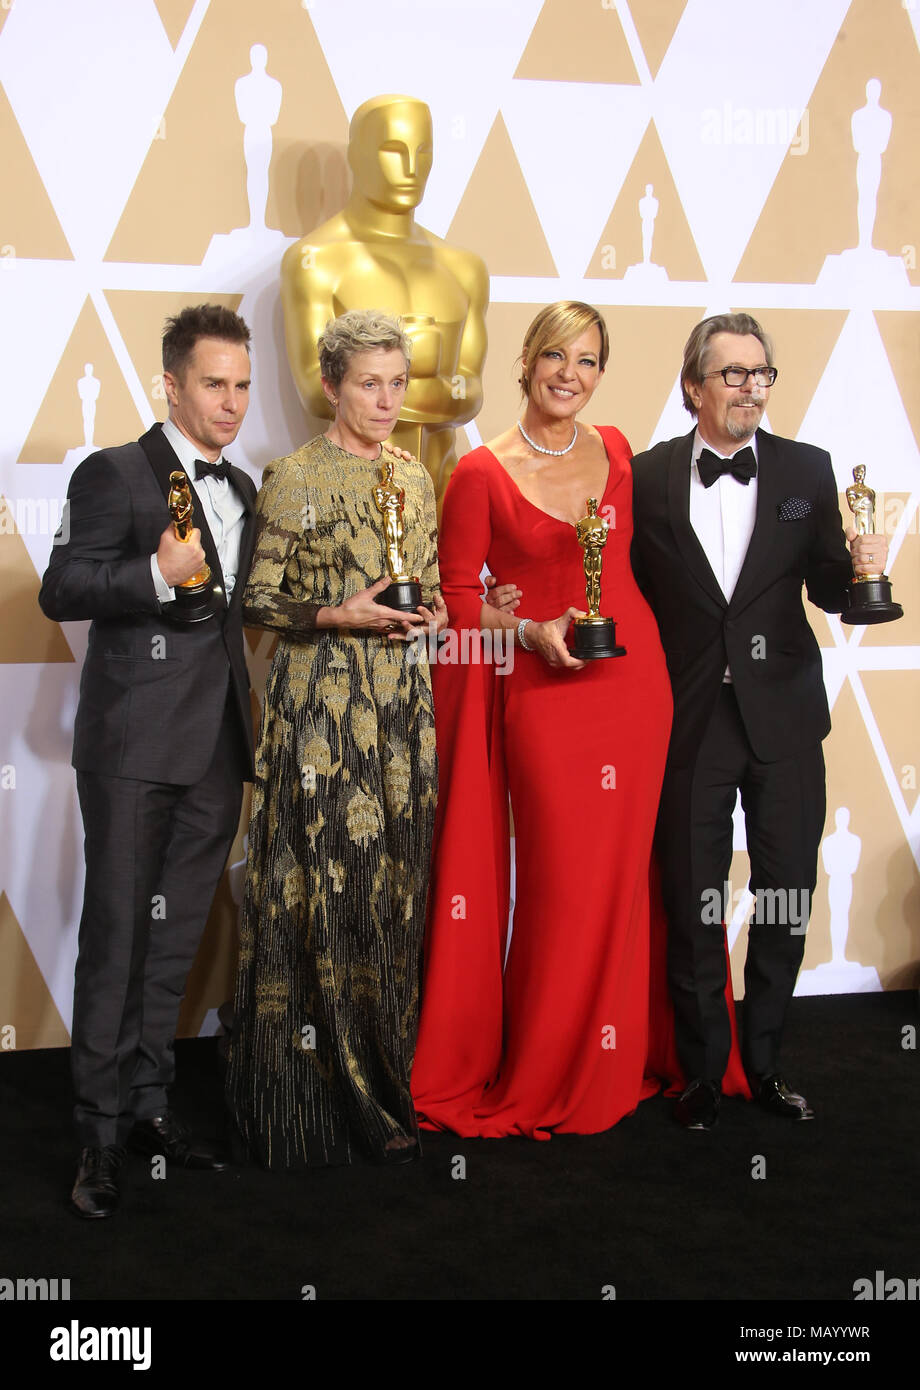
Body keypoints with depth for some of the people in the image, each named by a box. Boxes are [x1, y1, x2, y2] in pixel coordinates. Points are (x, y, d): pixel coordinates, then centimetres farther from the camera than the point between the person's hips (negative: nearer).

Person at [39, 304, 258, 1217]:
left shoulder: (241, 491, 17)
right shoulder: (116, 475, -4)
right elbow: (60, 592, -10)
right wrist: (156, 575, -24)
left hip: (216, 748, 7)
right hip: (135, 744, -7)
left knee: (177, 937, 12)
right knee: (116, 935, -2)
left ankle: (148, 1106, 23)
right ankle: (100, 1133, 7)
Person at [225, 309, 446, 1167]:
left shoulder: (415, 482, 13)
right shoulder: (293, 479, -4)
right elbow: (256, 600, -3)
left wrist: (432, 610, -1)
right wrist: (339, 616, -17)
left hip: (402, 704, 5)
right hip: (320, 702, -5)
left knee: (395, 884, 7)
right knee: (325, 886, -4)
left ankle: (390, 1079, 18)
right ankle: (334, 1094, 8)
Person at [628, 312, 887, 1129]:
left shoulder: (807, 469, 4)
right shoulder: (648, 476, 1)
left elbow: (827, 592, 2)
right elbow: (633, 592, 4)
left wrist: (859, 569, -19)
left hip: (784, 718, 1)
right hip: (689, 718, -1)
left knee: (786, 899, 7)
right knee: (693, 903, 6)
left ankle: (764, 1060, 25)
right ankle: (704, 1071, 22)